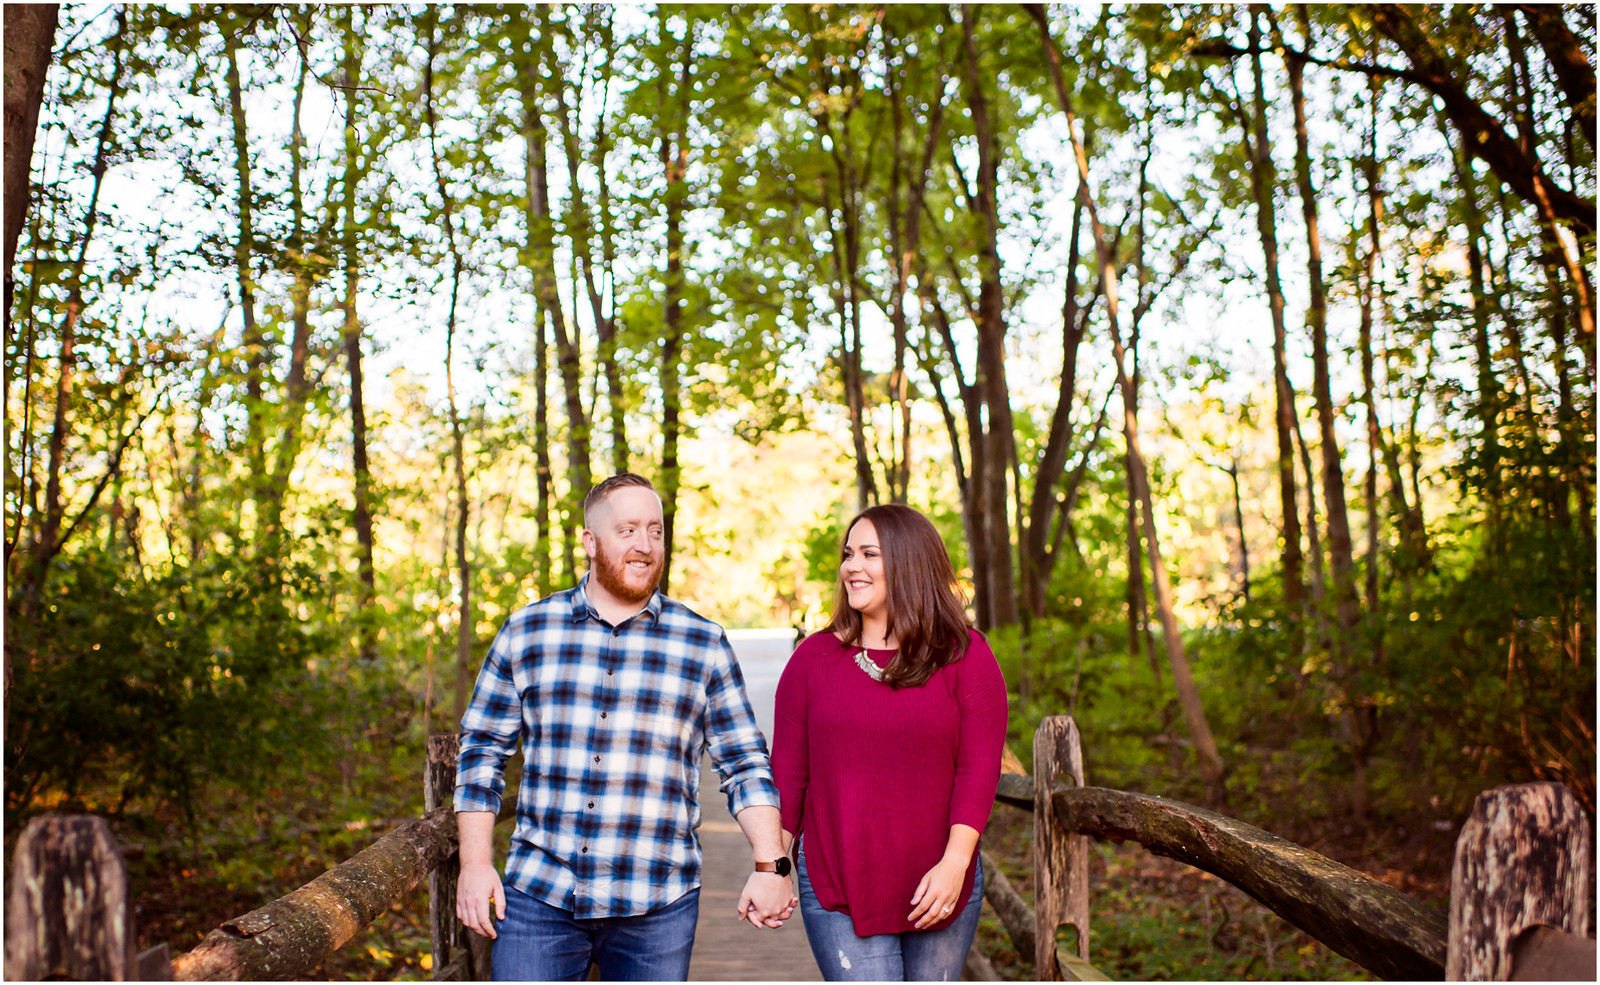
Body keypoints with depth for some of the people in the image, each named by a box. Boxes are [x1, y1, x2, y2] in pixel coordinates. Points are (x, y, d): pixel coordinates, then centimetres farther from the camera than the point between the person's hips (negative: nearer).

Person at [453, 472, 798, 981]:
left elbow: (744, 764, 5)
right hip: (538, 898, 0)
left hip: (658, 907, 0)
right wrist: (476, 863, 1)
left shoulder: (703, 644, 5)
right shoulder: (526, 631, 6)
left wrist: (771, 866, -5)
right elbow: (481, 750, 9)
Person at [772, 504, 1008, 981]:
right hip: (835, 885, 0)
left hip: (937, 886, 0)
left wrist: (955, 862, -13)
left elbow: (979, 767, -5)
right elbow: (788, 770, 6)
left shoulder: (965, 656, 0)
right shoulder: (814, 657, 5)